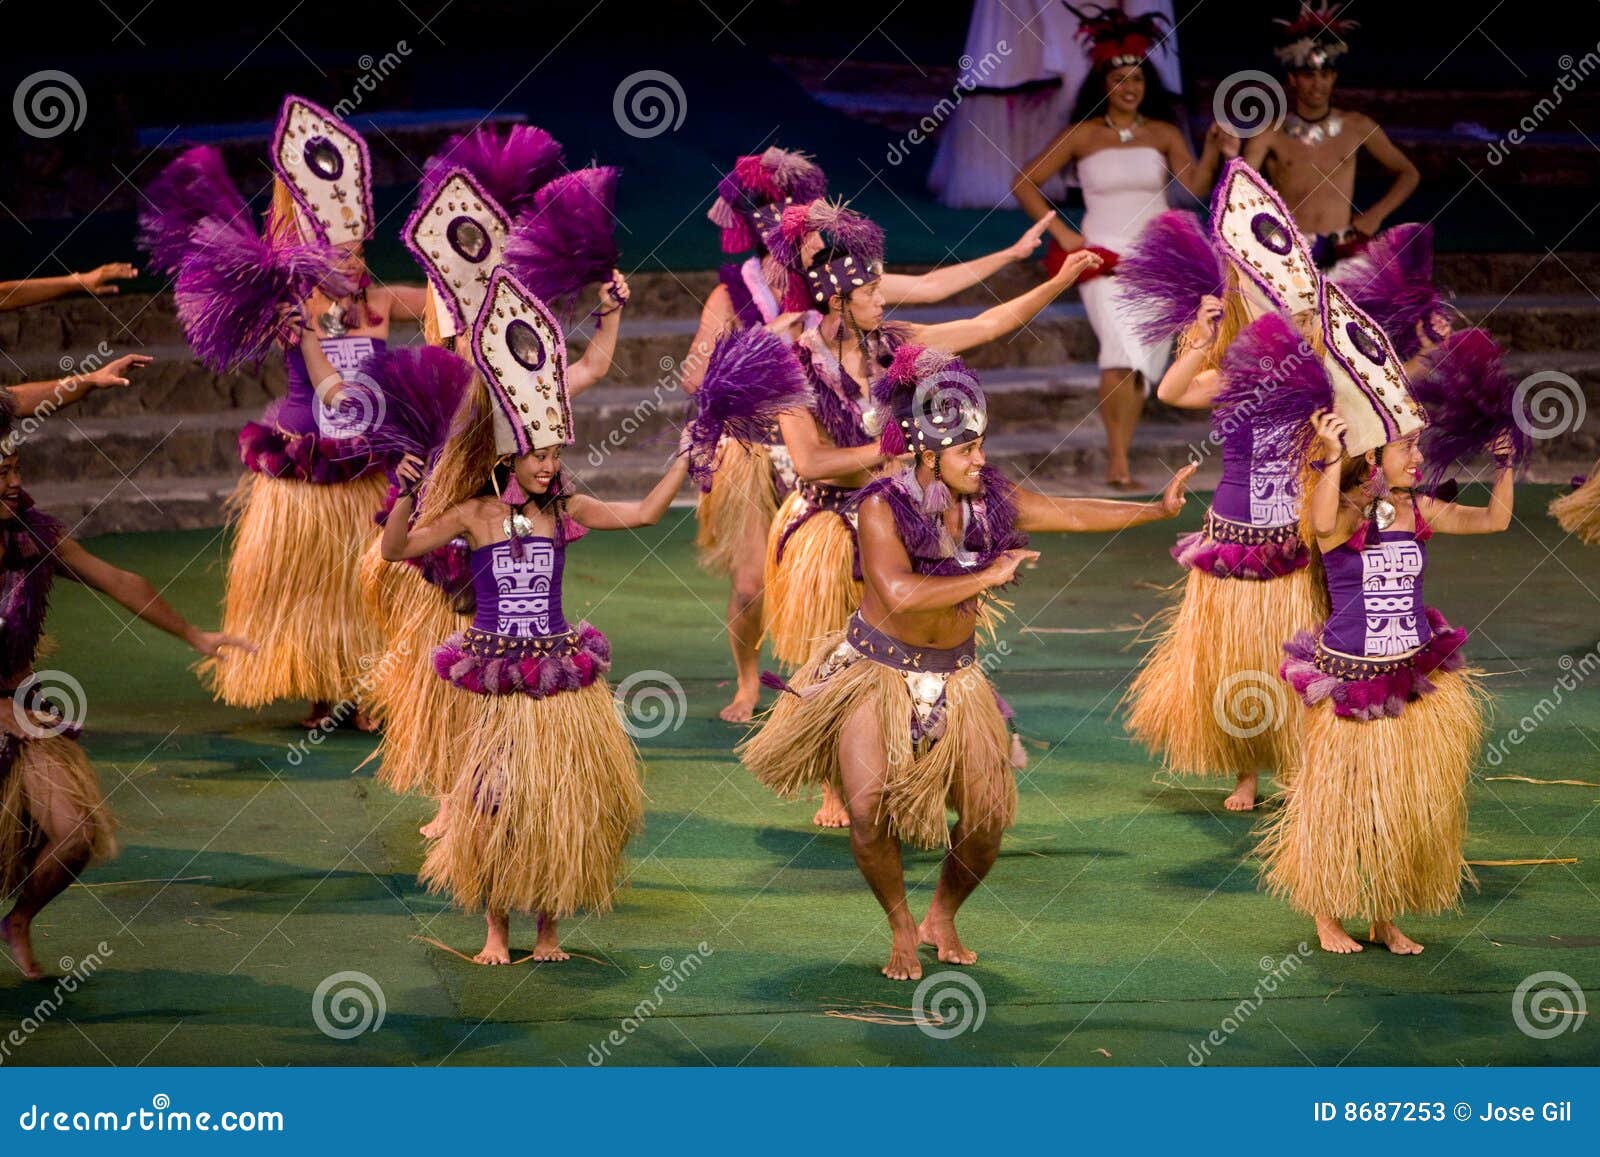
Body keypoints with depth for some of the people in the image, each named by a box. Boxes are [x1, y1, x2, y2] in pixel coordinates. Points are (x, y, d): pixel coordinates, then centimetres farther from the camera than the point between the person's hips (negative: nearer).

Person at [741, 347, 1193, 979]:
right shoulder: (882, 507, -21)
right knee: (869, 808, -19)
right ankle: (902, 929, 7)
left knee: (989, 816, -3)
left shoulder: (989, 499, -6)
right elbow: (900, 593, -34)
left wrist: (1158, 508, 1)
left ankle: (942, 918, 24)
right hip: (877, 669, -4)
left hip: (953, 677, 4)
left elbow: (1073, 512, 5)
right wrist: (988, 577, -29)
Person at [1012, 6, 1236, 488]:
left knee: (1141, 367, 4)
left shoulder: (1163, 135, 7)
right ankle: (1118, 461, -19)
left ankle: (1119, 462, 15)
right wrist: (1062, 233, -3)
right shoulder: (1083, 135, 1)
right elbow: (1024, 183, 5)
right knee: (1123, 350, -22)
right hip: (1103, 259, -3)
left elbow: (1196, 186, -5)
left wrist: (1213, 153, -24)